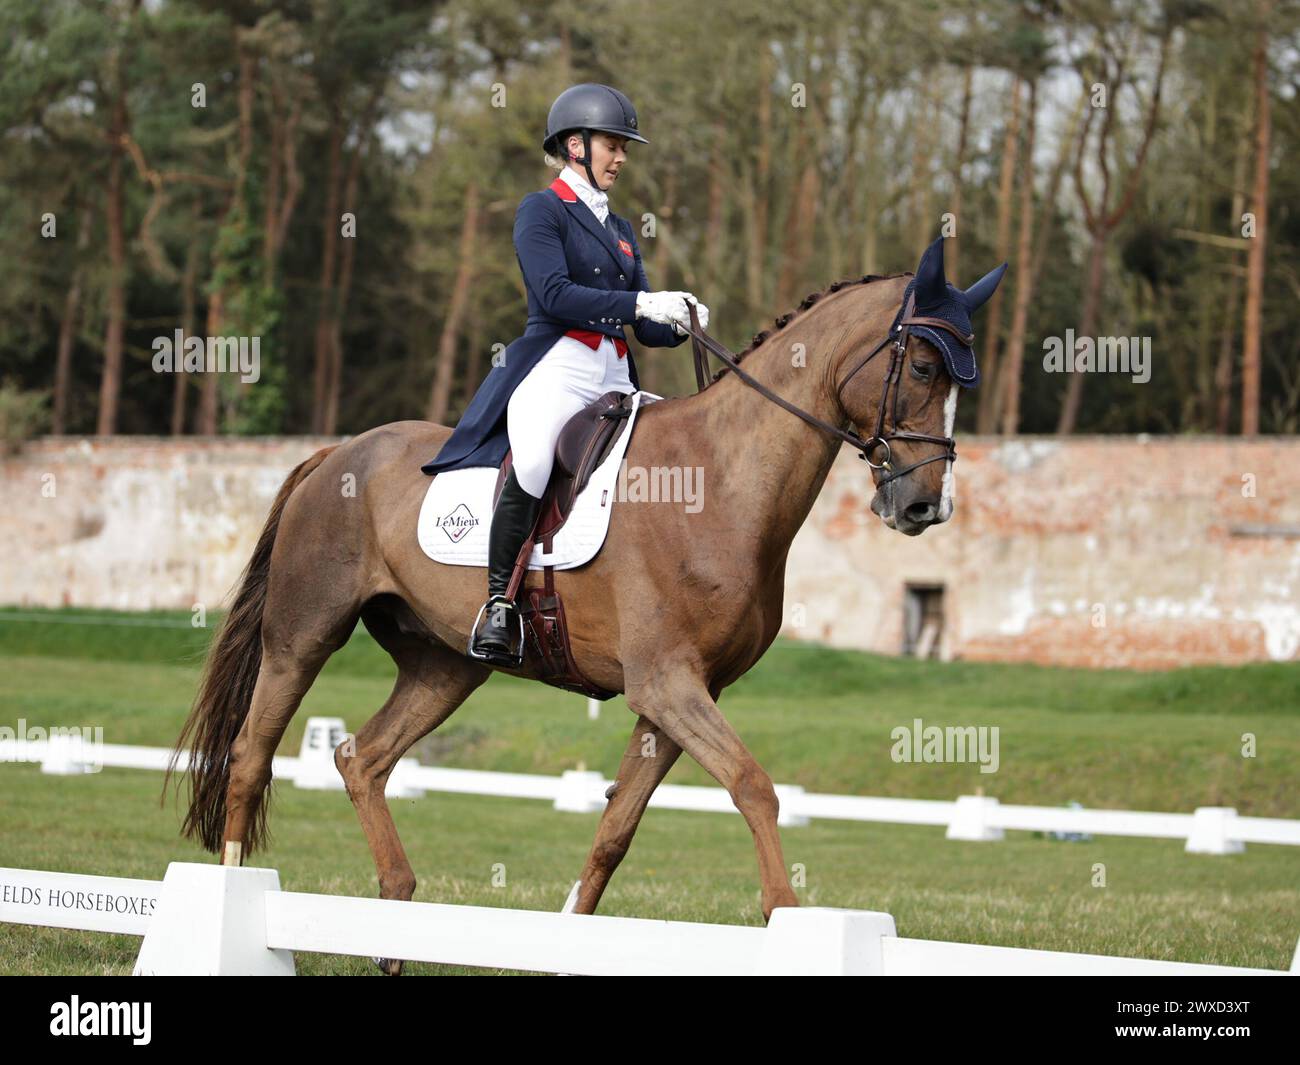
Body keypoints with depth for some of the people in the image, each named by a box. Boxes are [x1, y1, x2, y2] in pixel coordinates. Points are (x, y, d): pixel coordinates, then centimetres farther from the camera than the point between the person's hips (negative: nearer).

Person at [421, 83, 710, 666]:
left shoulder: (620, 230, 25)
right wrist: (641, 303, -18)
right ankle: (498, 606, -28)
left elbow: (646, 329, 19)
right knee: (530, 463, -36)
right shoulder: (541, 210, 4)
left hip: (615, 379, 8)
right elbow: (554, 295, -11)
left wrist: (679, 322, -4)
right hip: (556, 367, -8)